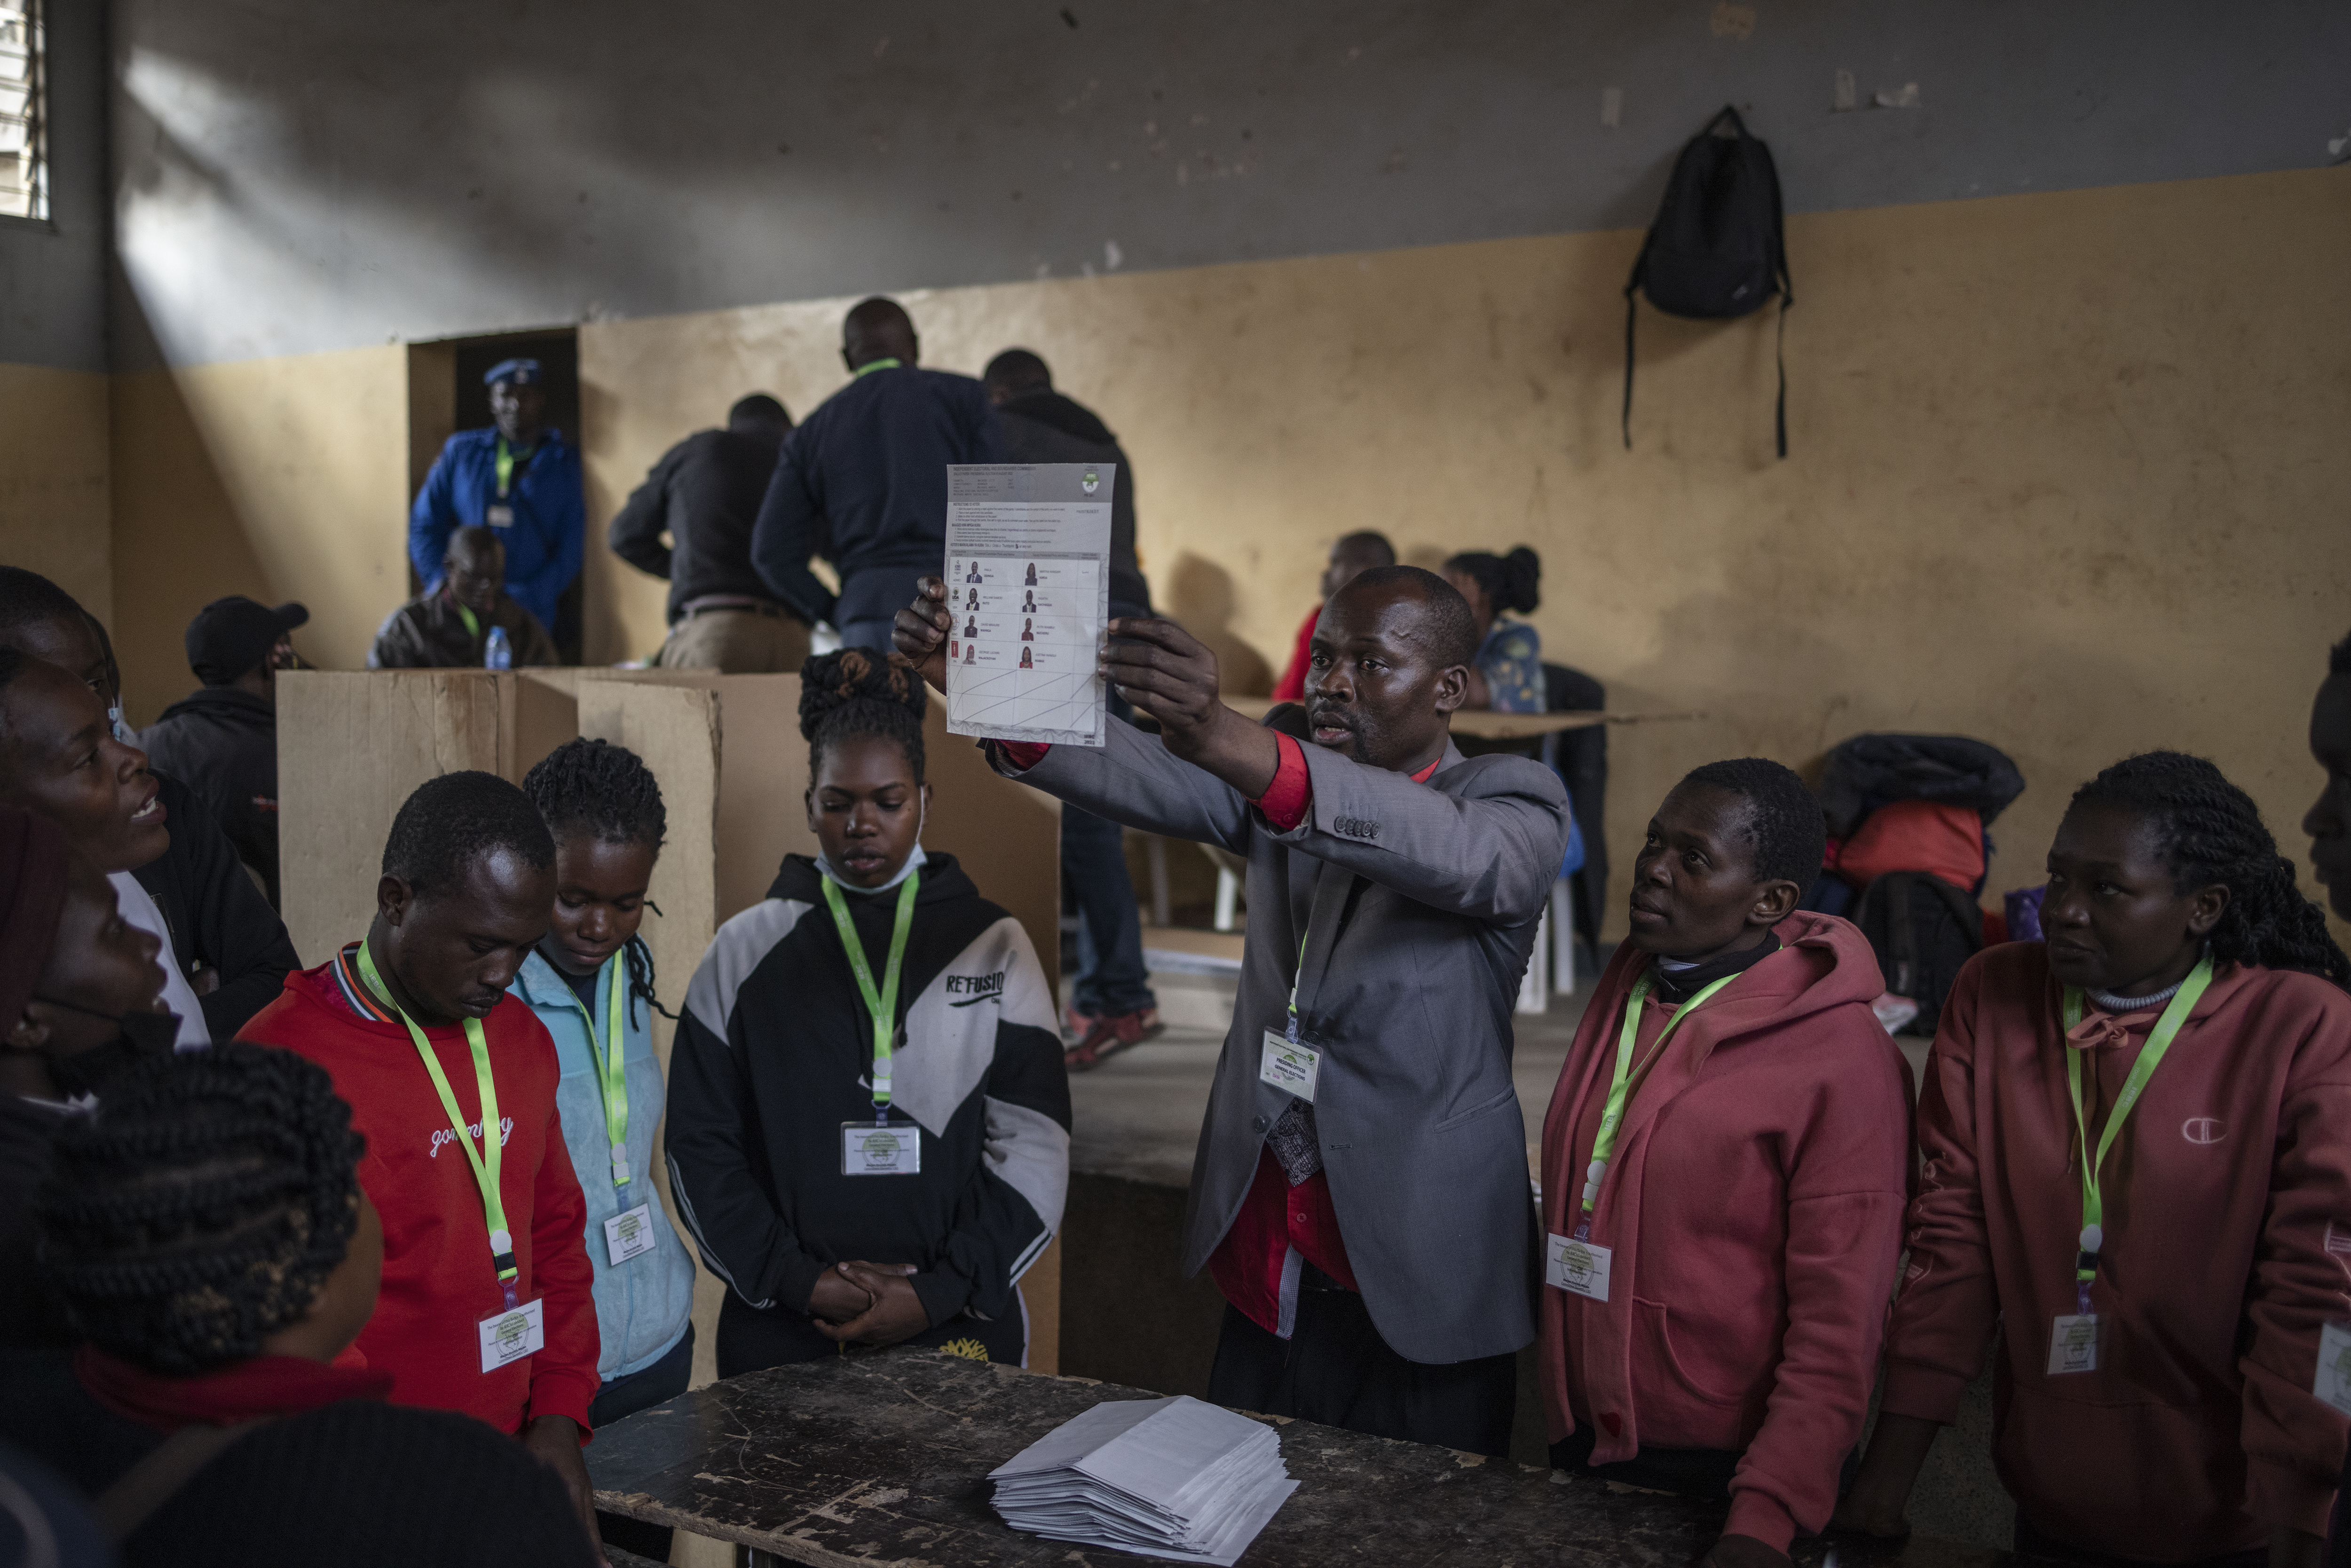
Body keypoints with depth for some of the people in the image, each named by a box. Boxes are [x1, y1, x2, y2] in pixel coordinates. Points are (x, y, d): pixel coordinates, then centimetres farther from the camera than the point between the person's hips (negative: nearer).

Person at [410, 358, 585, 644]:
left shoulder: (566, 462, 5)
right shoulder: (461, 451, 11)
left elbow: (569, 553, 0)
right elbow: (424, 526, 11)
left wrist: (521, 604, -11)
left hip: (531, 619, -1)